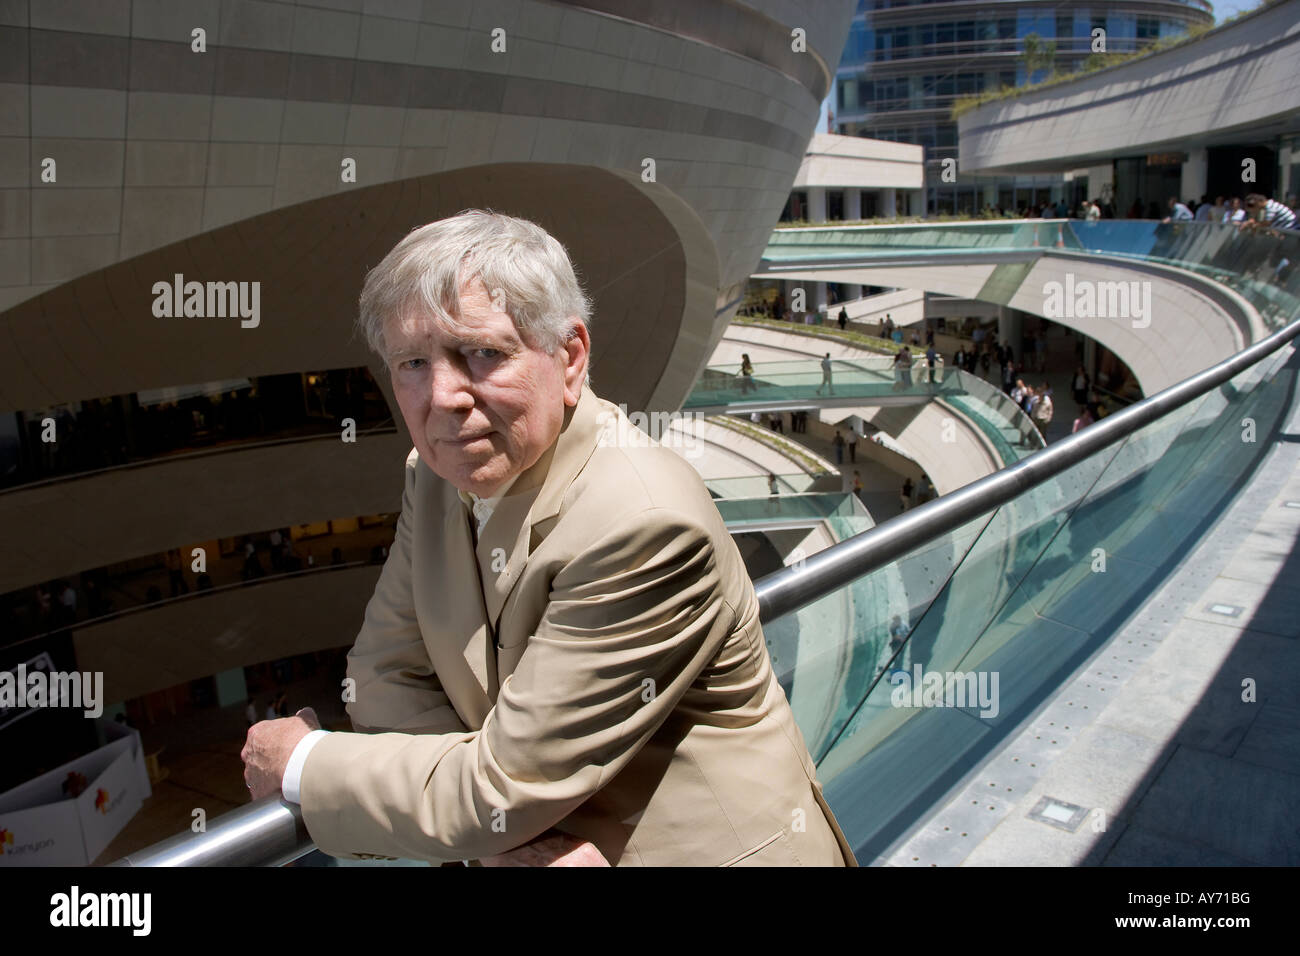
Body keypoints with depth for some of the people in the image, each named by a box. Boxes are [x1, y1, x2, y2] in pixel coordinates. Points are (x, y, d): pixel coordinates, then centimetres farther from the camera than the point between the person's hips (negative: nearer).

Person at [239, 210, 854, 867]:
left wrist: (302, 763, -8)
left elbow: (501, 788, -21)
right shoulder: (438, 472, -4)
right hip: (531, 844, 6)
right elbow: (387, 670, 0)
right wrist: (506, 832, -14)